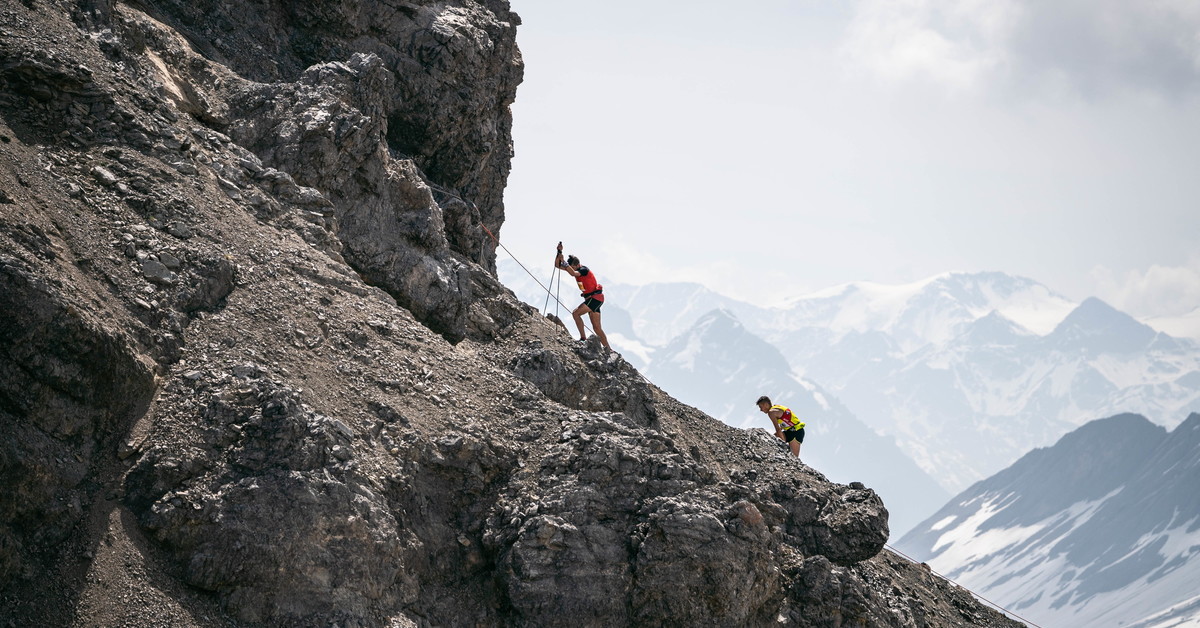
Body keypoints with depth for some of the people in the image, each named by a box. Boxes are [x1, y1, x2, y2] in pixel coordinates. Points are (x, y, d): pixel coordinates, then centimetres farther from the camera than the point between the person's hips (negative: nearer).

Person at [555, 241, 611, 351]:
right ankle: (608, 349, 6)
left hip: (595, 298, -10)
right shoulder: (576, 269, 8)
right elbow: (557, 265, 11)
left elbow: (573, 273, -37)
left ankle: (583, 338, -16)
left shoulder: (584, 270, -16)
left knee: (576, 313, -18)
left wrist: (564, 262, -34)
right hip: (591, 299, 10)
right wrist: (559, 253, -3)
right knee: (596, 327, 6)